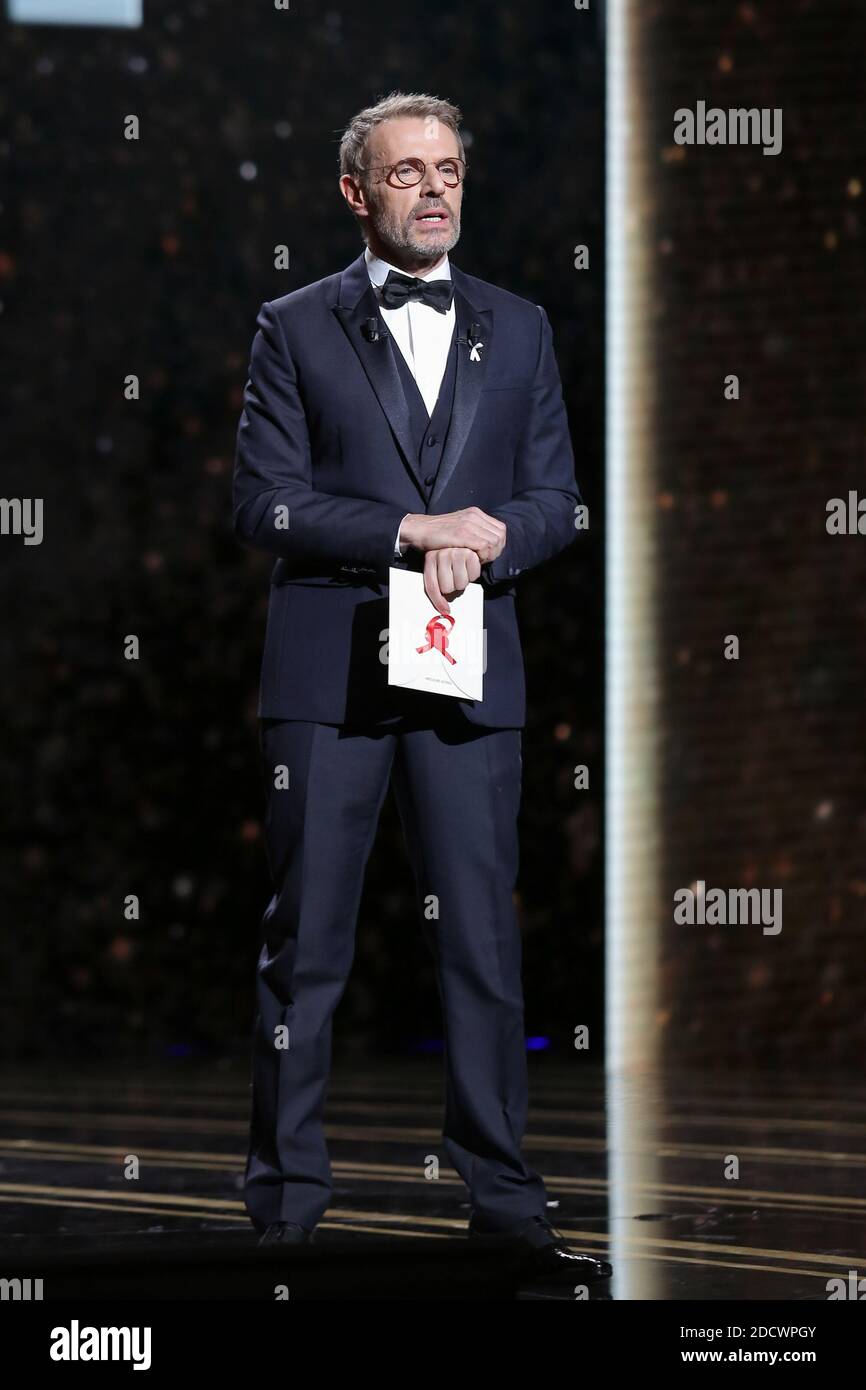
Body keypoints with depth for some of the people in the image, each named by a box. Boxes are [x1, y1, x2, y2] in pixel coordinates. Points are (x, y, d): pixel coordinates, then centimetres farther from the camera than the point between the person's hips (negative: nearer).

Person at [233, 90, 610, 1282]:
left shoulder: (519, 331, 14)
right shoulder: (295, 329, 5)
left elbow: (554, 502, 10)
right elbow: (264, 503, -3)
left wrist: (482, 541, -11)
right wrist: (413, 531, -13)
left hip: (470, 674, 2)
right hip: (329, 676, -2)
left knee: (483, 940, 2)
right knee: (306, 946, 1)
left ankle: (503, 1201, 8)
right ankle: (285, 1203, 7)